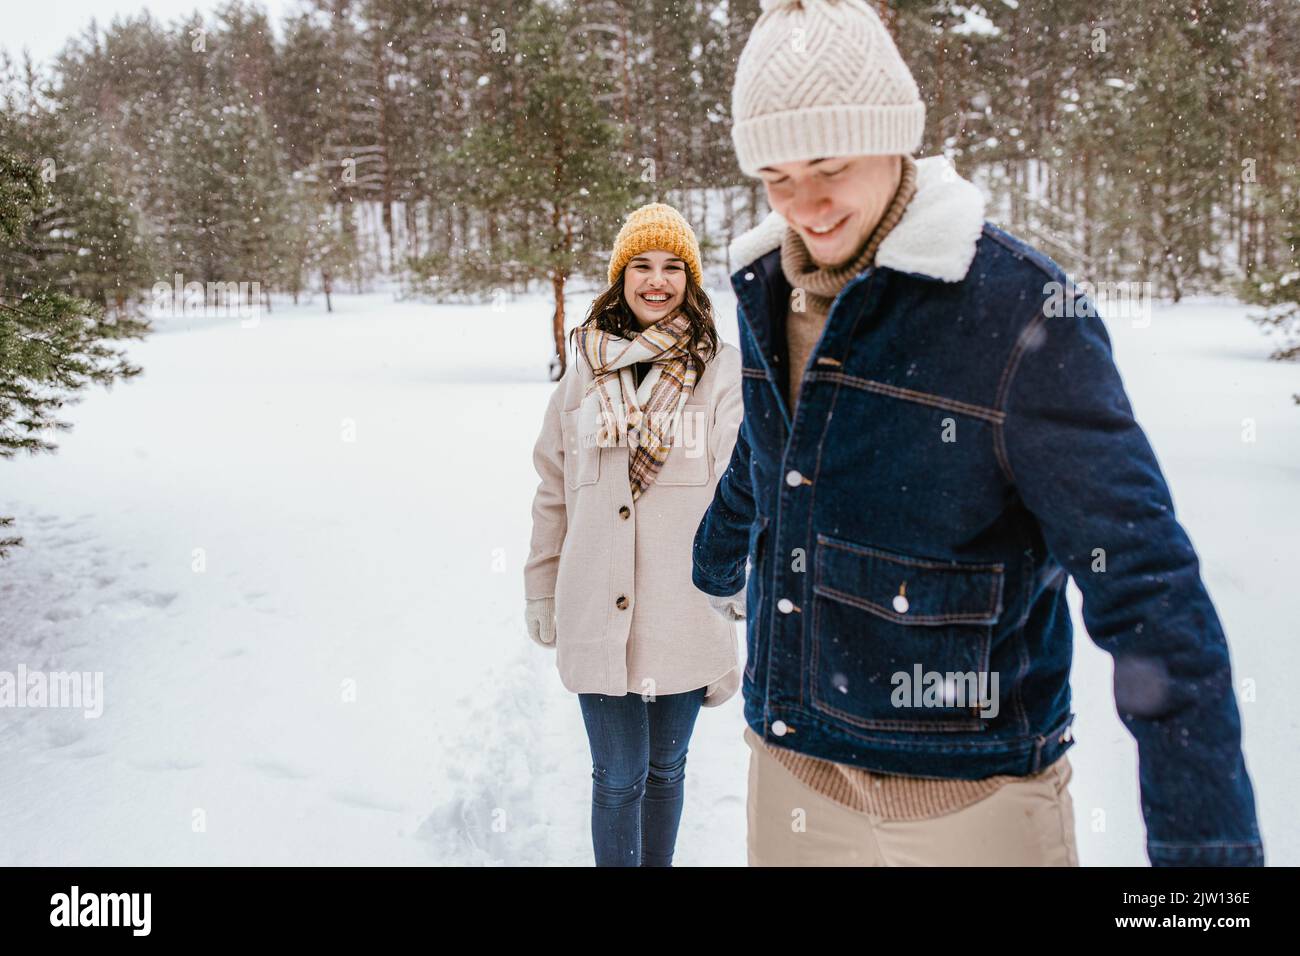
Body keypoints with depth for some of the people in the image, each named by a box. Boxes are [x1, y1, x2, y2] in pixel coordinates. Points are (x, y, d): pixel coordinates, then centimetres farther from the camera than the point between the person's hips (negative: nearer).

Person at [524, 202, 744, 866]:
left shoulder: (723, 371, -4)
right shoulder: (586, 369, 4)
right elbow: (553, 491, 10)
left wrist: (738, 633, -6)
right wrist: (541, 592, 12)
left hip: (687, 618, -1)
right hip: (598, 614, 1)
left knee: (666, 768, 17)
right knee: (618, 777, 7)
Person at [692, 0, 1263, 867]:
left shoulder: (1021, 309, -18)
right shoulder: (767, 290, 1)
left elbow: (1146, 587, -19)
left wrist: (1209, 839, -21)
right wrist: (715, 575, 35)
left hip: (970, 793, -5)